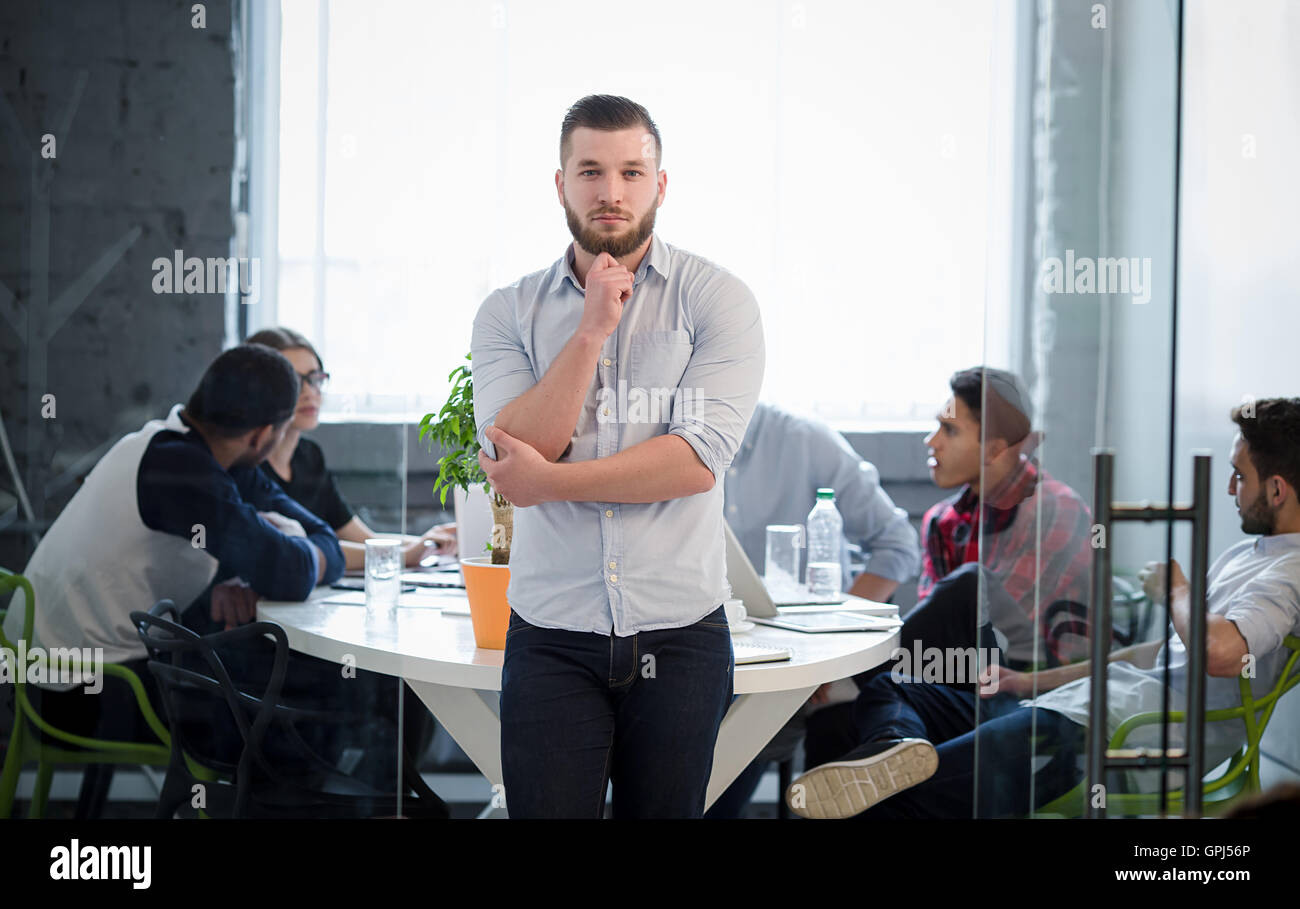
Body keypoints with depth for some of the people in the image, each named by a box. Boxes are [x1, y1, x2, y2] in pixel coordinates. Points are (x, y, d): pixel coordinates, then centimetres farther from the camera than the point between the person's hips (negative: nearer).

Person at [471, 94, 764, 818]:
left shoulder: (716, 299, -1)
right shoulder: (509, 313, 6)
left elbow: (700, 457, -13)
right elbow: (516, 448, -9)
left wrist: (549, 481, -9)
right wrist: (591, 331, -14)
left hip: (681, 635, -1)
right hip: (552, 638, 1)